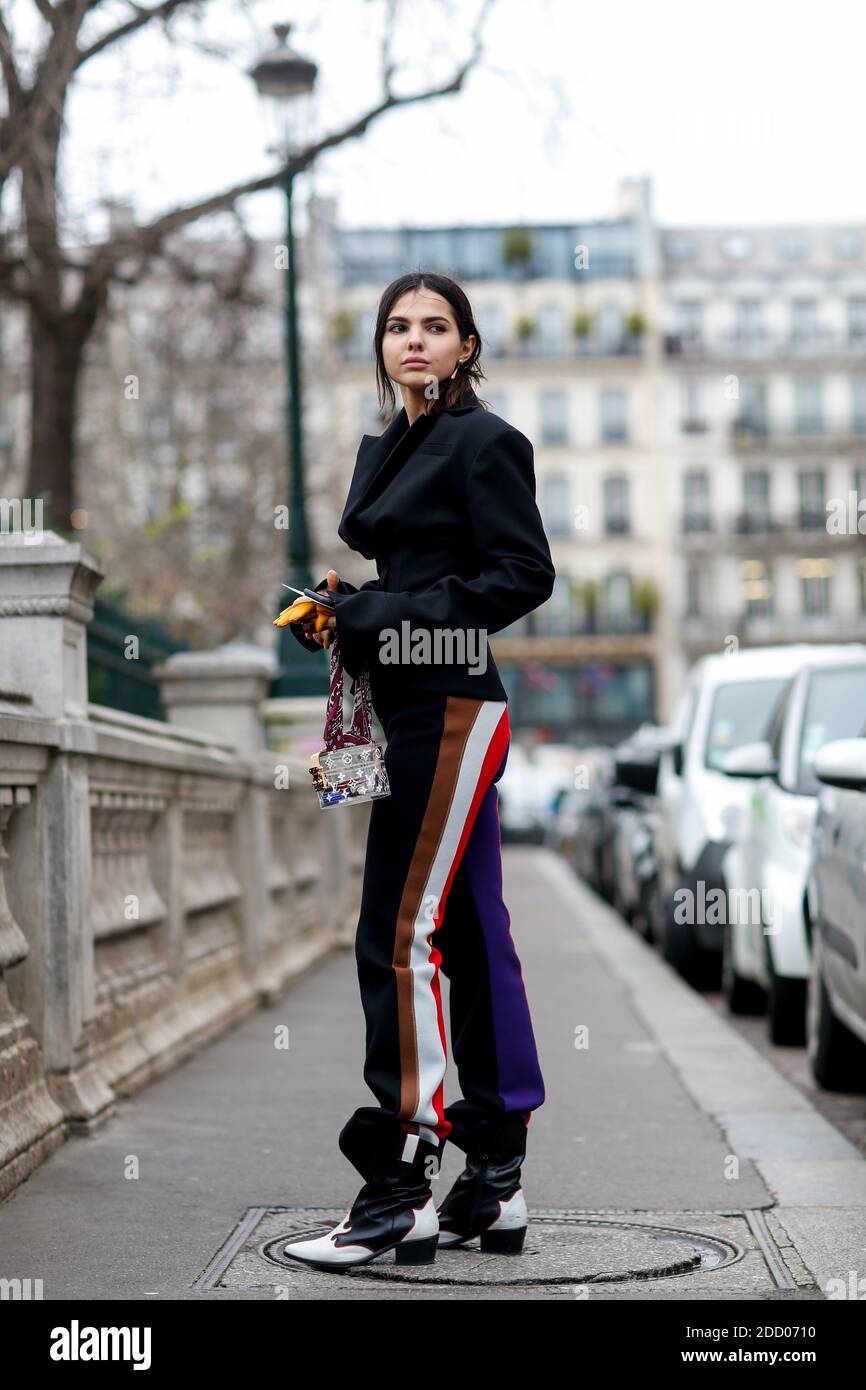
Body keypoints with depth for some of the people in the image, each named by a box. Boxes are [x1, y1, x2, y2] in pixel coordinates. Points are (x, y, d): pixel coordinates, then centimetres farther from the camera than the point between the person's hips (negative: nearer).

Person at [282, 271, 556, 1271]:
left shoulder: (485, 442, -6)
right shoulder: (382, 452, 19)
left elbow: (525, 576, -13)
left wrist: (390, 618, -17)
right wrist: (341, 610, 4)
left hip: (450, 712, -9)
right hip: (412, 713, 9)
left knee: (400, 938, -10)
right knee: (469, 939, 9)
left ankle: (402, 1189, -5)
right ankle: (494, 1186, 15)